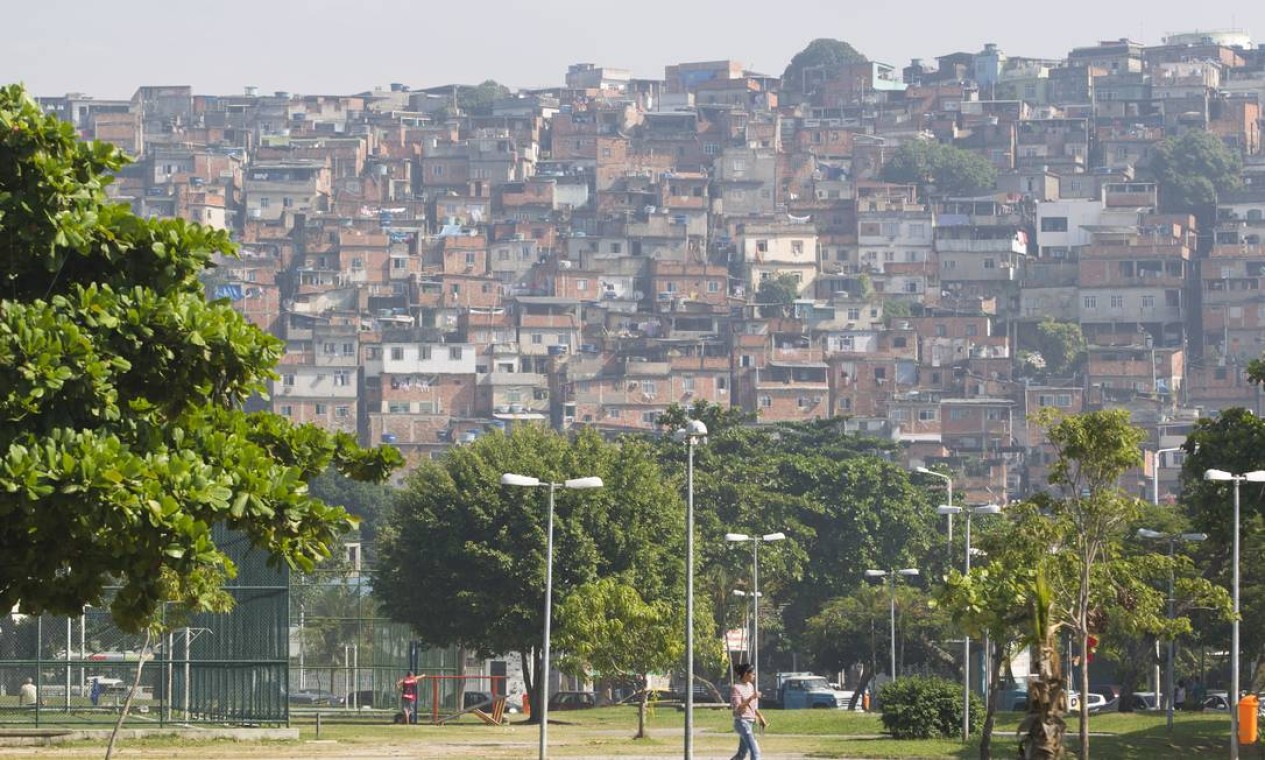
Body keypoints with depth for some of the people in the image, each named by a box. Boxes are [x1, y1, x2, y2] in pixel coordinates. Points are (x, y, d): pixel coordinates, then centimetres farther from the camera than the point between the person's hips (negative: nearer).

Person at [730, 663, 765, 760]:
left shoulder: (750, 686, 13)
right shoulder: (736, 688, -12)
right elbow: (737, 708, -19)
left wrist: (761, 717, 16)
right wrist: (751, 698, -27)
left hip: (751, 722, 9)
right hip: (742, 722, -9)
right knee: (755, 751, -17)